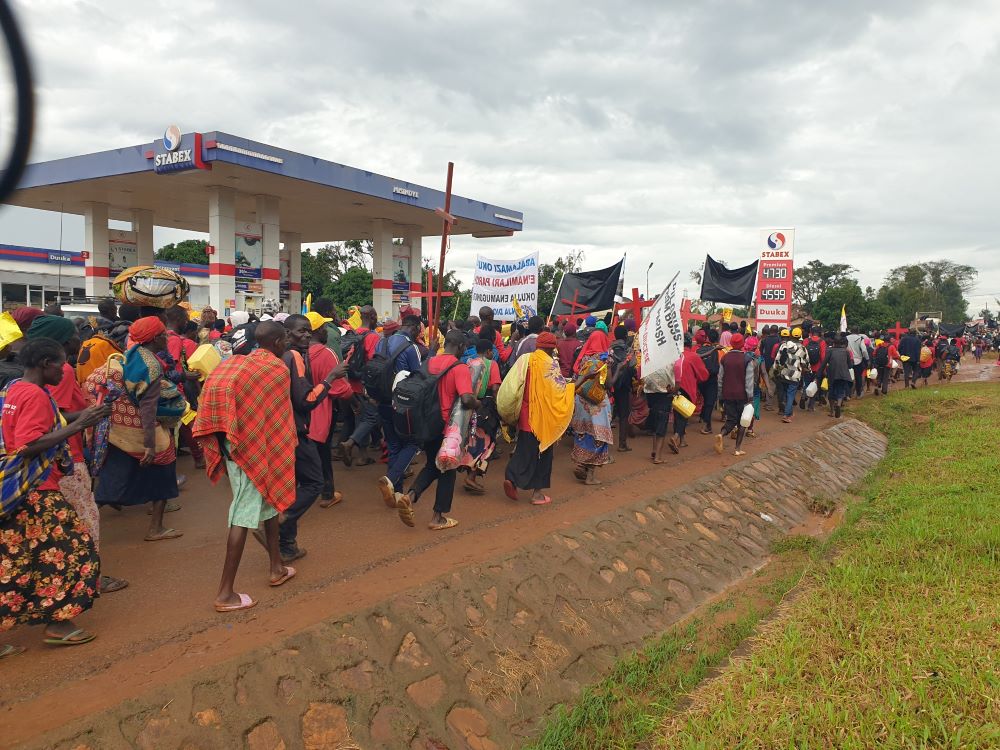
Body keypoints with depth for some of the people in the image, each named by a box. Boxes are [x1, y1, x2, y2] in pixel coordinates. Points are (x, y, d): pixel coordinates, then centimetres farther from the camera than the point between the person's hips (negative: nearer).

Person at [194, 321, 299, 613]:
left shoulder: (236, 363, 9)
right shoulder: (278, 369, -8)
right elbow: (280, 417, -2)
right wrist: (288, 445, 13)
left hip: (234, 444, 8)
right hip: (256, 449, -7)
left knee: (269, 500, 21)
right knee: (244, 514, -4)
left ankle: (276, 567, 32)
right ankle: (226, 593, 0)